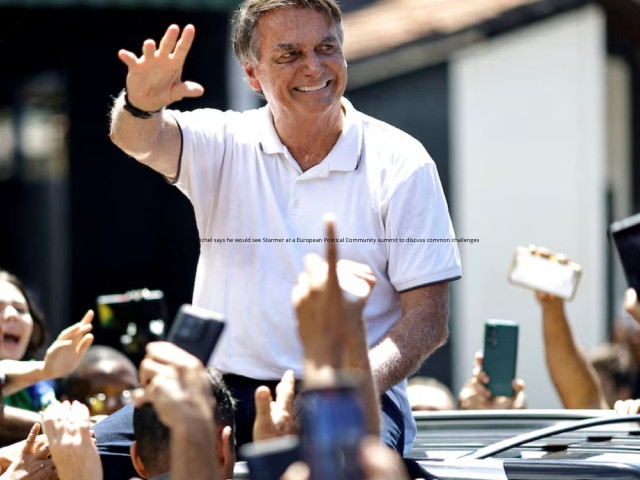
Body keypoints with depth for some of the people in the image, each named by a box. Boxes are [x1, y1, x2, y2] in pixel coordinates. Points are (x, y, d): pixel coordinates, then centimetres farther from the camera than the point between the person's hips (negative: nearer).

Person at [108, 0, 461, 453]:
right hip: (225, 392, 3)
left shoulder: (402, 165, 1)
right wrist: (140, 105, -39)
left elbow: (428, 320, -2)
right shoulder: (225, 144, 7)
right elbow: (141, 140, -14)